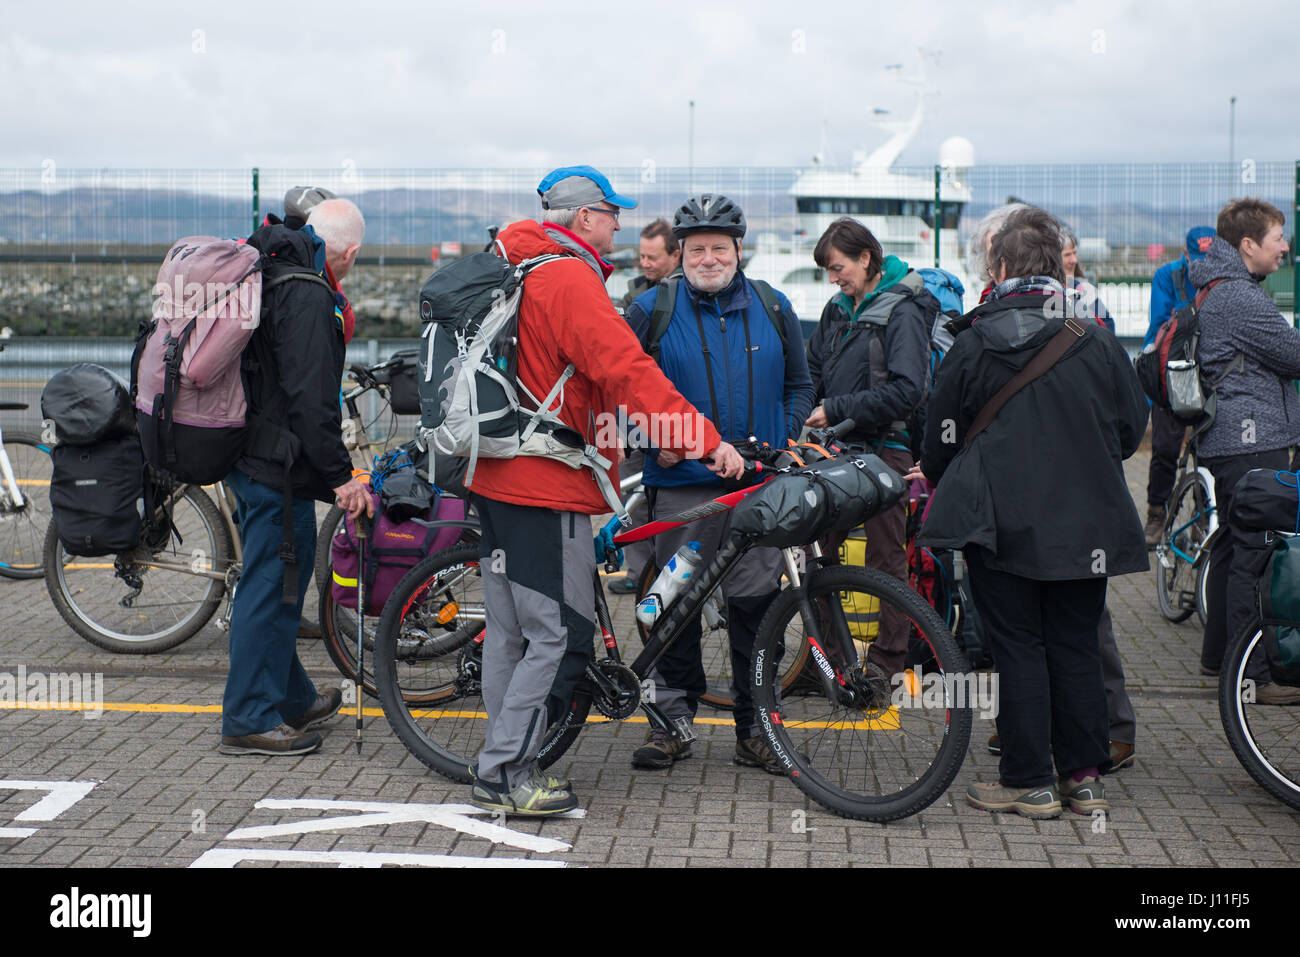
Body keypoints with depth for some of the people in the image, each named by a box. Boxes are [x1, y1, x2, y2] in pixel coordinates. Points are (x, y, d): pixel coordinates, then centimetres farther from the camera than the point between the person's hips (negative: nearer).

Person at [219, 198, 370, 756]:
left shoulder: (266, 275, 13)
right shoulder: (308, 297, -19)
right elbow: (310, 398, -24)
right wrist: (341, 475, -20)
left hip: (247, 453, 10)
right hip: (277, 464, -10)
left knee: (276, 582, 19)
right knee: (272, 583, -3)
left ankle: (292, 698, 31)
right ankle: (250, 720, 3)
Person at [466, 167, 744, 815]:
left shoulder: (516, 269, 18)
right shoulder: (570, 278, -14)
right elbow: (627, 371, -23)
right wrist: (705, 439, -23)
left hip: (494, 474, 10)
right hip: (545, 483, -10)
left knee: (510, 634, 14)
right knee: (560, 637, -5)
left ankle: (504, 769, 20)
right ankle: (506, 772, -3)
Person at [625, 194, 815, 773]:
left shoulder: (773, 309, 10)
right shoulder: (652, 310, 4)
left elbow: (799, 386, 17)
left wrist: (784, 442, 2)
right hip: (680, 484, -1)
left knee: (756, 605, 2)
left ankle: (755, 729, 11)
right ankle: (674, 718, 16)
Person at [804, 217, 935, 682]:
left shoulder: (904, 312, -11)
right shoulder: (838, 309, 12)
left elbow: (906, 390, -19)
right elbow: (813, 370, 19)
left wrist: (837, 410, -18)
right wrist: (811, 416, 1)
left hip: (884, 447, -7)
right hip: (837, 446, 7)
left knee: (886, 556, 1)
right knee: (819, 547, 5)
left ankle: (888, 660, 9)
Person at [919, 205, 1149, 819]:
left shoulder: (974, 344, -6)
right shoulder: (1098, 344, -1)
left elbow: (942, 439, -1)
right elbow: (1131, 429, 8)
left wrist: (938, 478, 21)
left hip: (1003, 520, -2)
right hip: (1085, 525, 2)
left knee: (1019, 648, 4)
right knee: (1076, 646, 11)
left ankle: (1029, 783, 6)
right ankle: (1083, 778, 15)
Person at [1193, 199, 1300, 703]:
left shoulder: (1217, 290, 16)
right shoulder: (1241, 298, -18)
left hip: (1226, 438, 11)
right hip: (1253, 439, -11)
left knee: (1231, 546, 17)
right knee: (1255, 554, -10)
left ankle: (1217, 654, 27)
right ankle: (1255, 675, -9)